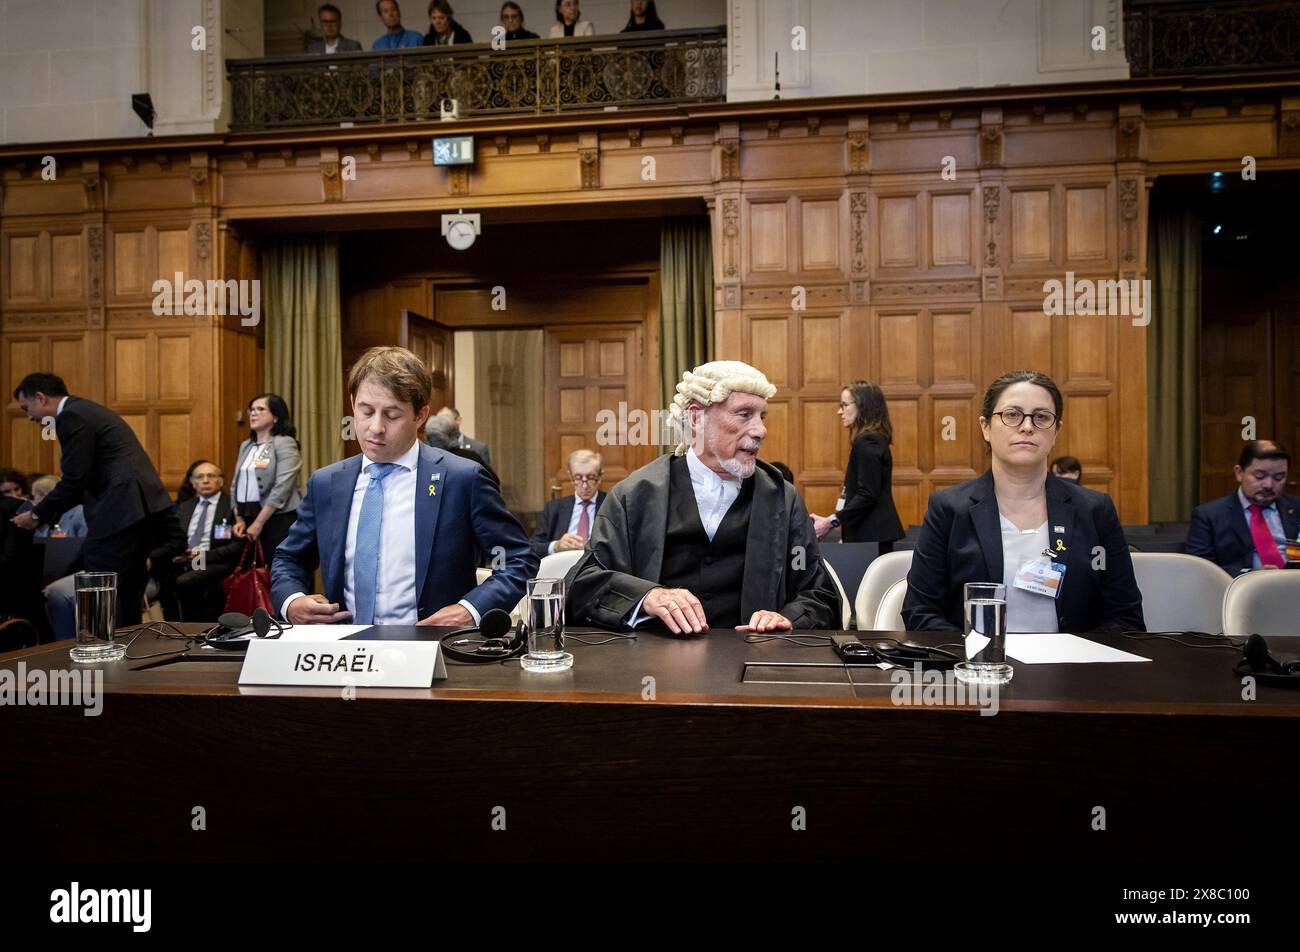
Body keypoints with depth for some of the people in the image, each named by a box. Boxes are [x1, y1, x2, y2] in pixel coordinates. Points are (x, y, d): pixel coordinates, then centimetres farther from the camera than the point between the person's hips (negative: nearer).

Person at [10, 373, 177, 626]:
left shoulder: (71, 417, -6)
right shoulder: (87, 411, 25)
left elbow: (74, 481, -11)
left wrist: (38, 516, 2)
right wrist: (49, 513, 25)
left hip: (123, 511, -10)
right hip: (147, 508, 10)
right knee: (125, 599, 14)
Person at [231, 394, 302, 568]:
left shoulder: (285, 443, -5)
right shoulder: (246, 446, 17)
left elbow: (282, 488, -14)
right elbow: (237, 485, 18)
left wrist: (259, 523, -15)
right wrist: (239, 519, 5)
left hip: (278, 520, -6)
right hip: (248, 518, 6)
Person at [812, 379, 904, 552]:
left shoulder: (866, 442, -12)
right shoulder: (876, 439, 16)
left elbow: (867, 495, -19)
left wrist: (832, 521, -18)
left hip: (870, 535, -9)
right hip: (876, 532, 9)